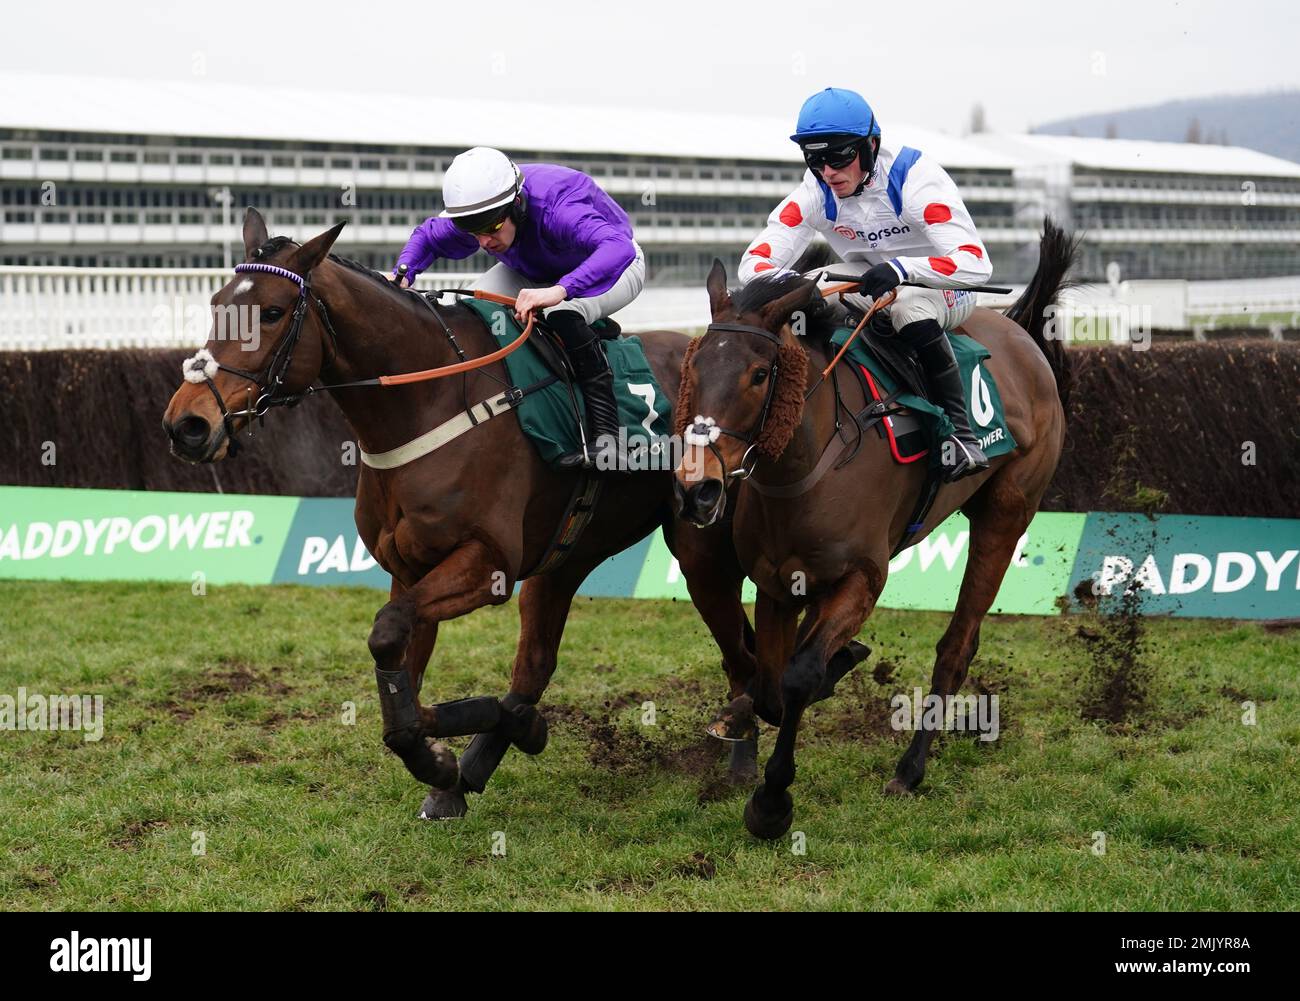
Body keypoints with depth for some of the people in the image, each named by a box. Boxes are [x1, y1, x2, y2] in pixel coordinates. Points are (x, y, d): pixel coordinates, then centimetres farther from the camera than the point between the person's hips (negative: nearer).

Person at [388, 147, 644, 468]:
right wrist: (402, 274, -23)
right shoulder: (477, 213, -23)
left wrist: (560, 290, -74)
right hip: (536, 270, 7)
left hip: (612, 269, -7)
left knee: (563, 316, -38)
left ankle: (605, 432, -35)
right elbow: (426, 236, -1)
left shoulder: (557, 208, -44)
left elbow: (619, 248, -61)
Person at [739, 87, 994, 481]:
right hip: (868, 290, 5)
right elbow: (754, 262, -18)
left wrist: (901, 268, -53)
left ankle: (960, 430, -30)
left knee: (910, 305, -39)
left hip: (946, 290, -5)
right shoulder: (816, 192, -14)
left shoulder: (915, 177, -28)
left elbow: (976, 264, -37)